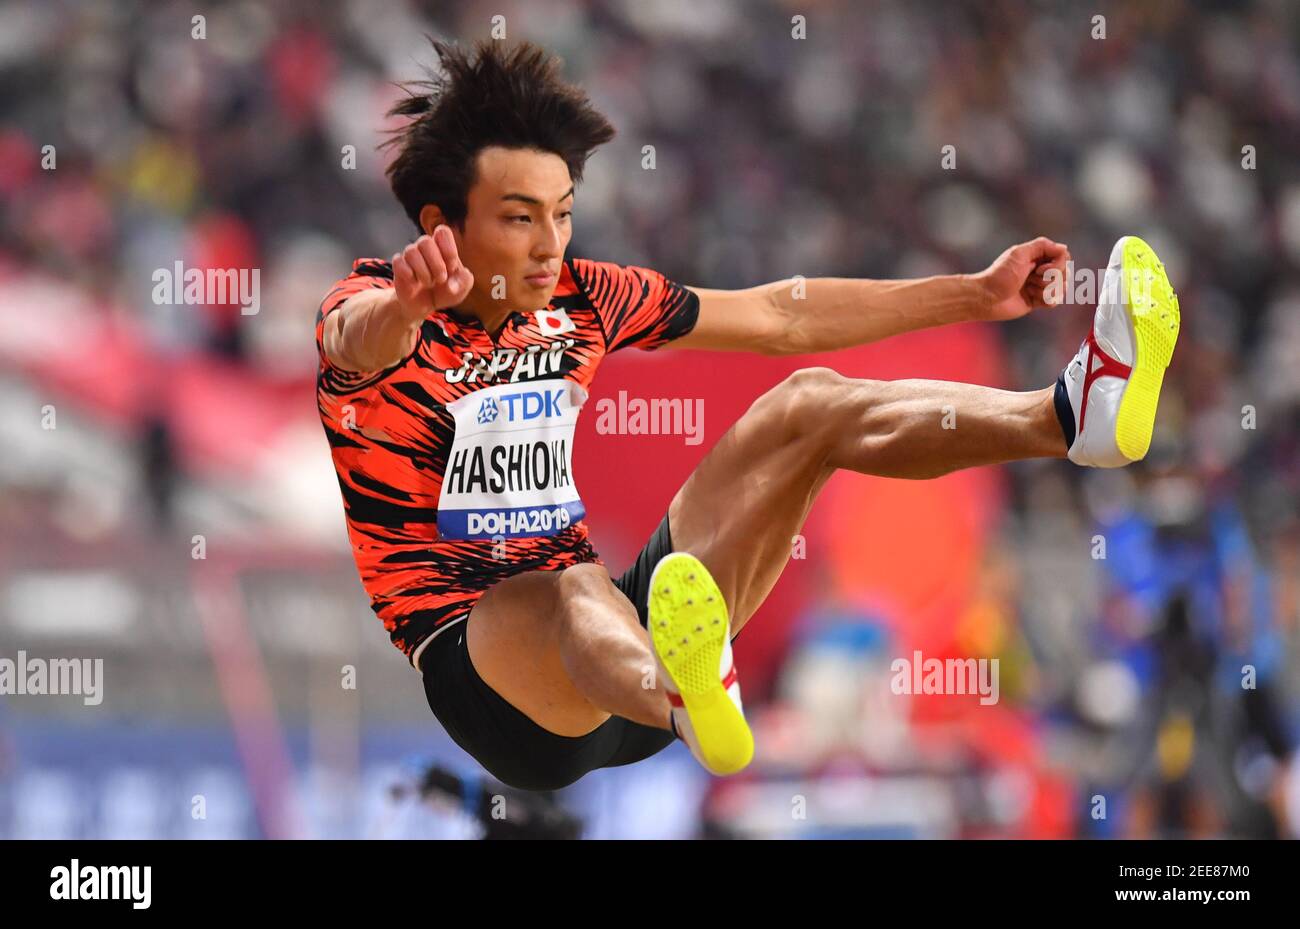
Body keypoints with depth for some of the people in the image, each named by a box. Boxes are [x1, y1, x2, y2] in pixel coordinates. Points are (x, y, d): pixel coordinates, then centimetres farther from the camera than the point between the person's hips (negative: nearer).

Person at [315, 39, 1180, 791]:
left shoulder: (576, 297, 8)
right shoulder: (375, 312, -11)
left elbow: (778, 318, 18)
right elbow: (363, 340, -39)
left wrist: (975, 293, 17)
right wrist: (405, 301, -64)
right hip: (476, 665, -8)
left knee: (808, 405, 2)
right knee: (575, 589, -44)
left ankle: (1072, 414, -17)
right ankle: (684, 704, -80)